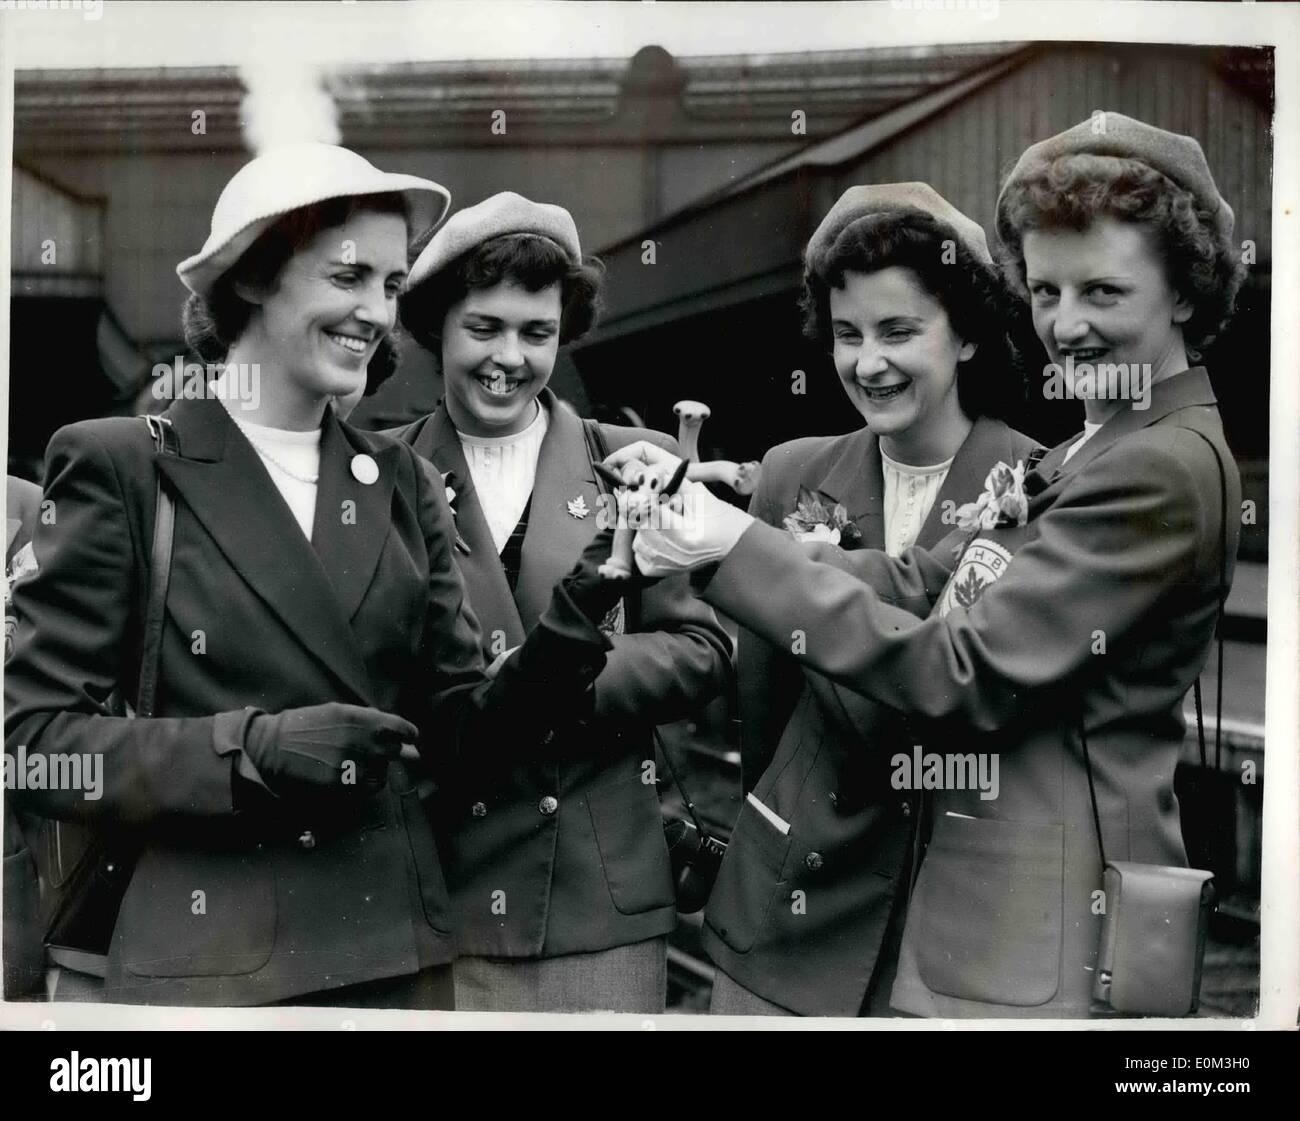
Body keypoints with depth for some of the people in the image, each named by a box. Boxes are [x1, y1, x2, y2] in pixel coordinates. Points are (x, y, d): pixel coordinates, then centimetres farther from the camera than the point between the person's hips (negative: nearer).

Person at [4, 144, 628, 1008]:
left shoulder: (400, 480, 6)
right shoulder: (122, 465, -5)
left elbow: (454, 731, 5)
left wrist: (567, 632, -12)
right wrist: (253, 749, -20)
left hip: (399, 949, 4)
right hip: (206, 959, -4)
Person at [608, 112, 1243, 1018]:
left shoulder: (1167, 467, -16)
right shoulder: (1094, 452, 14)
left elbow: (966, 673, -20)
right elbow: (923, 585, 4)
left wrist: (737, 552, -18)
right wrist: (713, 514, -7)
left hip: (1045, 925, -9)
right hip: (999, 893, 9)